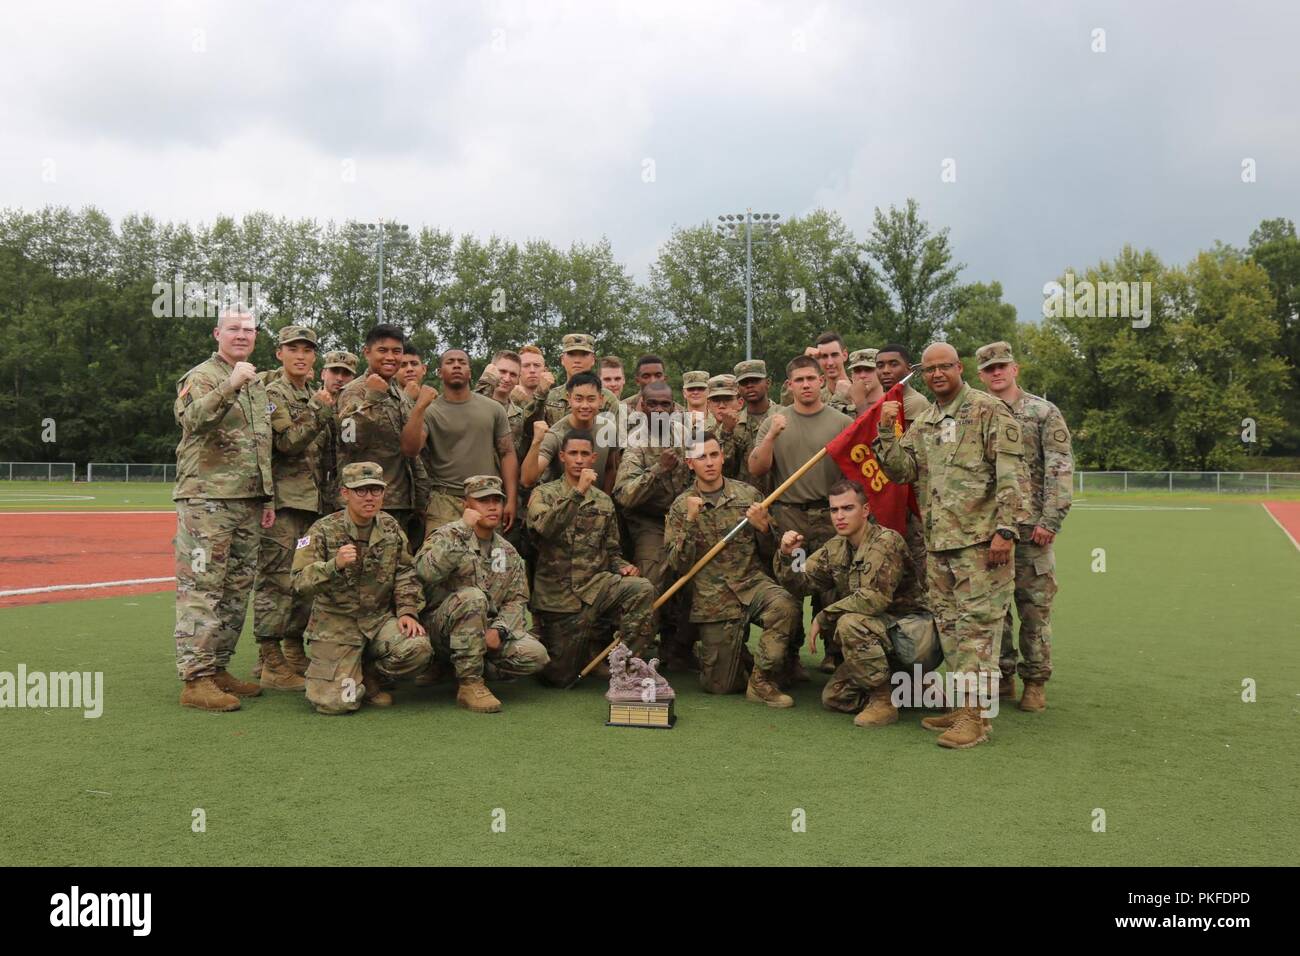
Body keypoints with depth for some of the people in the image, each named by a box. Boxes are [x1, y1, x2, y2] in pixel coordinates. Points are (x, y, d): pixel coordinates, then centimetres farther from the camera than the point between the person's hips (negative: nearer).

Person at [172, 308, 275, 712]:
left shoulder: (258, 385, 19)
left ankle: (218, 668, 20)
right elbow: (192, 419, -25)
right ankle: (195, 680, -6)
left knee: (237, 590, 11)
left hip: (248, 502, 8)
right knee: (200, 588, -8)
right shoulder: (200, 377, -4)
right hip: (207, 498, -8)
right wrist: (229, 386, -36)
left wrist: (268, 497, 18)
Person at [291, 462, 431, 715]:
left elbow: (405, 574, 11)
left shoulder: (390, 527, 5)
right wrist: (335, 565, -32)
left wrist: (408, 611, -5)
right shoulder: (323, 531, -9)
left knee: (417, 648, -26)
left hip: (380, 618, 4)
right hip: (336, 622, -3)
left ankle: (369, 676, 5)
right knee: (338, 703, -17)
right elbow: (300, 585, -15)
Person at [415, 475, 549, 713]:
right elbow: (426, 572, -27)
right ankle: (469, 684, -25)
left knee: (535, 655, -20)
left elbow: (517, 599, 7)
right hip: (441, 629, -4)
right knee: (473, 596, -35)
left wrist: (498, 630, -12)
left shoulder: (508, 553, 12)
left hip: (488, 632, 5)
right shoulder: (448, 536, -6)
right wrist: (463, 530, -30)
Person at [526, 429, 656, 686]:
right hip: (559, 594, -2)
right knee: (560, 677, 0)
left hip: (596, 585, 2)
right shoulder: (543, 494, 0)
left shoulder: (603, 501, 12)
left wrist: (623, 567, -4)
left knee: (642, 589, -28)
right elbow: (544, 528, -22)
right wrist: (578, 492, -26)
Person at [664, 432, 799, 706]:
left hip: (751, 581, 1)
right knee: (719, 685, 0)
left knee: (784, 605, -34)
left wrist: (764, 527, -11)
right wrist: (690, 521, -16)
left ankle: (761, 682, -14)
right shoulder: (681, 507, 2)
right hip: (713, 598, -1)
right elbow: (678, 565, -6)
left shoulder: (747, 494, 4)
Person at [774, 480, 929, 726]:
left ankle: (883, 701, -17)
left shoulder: (886, 542, -19)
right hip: (877, 634, 9)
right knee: (833, 697, 3)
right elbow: (800, 583, 4)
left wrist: (823, 618, -20)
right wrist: (788, 555, -17)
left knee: (850, 623, -32)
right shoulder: (835, 548, 5)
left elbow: (874, 598, -29)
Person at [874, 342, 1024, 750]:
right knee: (950, 625, 12)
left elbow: (1009, 475, -9)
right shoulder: (922, 422, 18)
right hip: (938, 542, 7)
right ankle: (961, 705, 22)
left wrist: (1004, 529, -16)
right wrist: (885, 432, -2)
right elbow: (902, 471, 11)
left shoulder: (988, 411, -3)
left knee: (977, 623, -7)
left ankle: (976, 716, -3)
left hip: (980, 539, -7)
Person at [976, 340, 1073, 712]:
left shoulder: (1044, 413, 2)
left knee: (1034, 607, 0)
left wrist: (1050, 521, -13)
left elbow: (1060, 469, -5)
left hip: (1030, 526, -3)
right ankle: (1002, 675, 18)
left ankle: (1035, 681, 11)